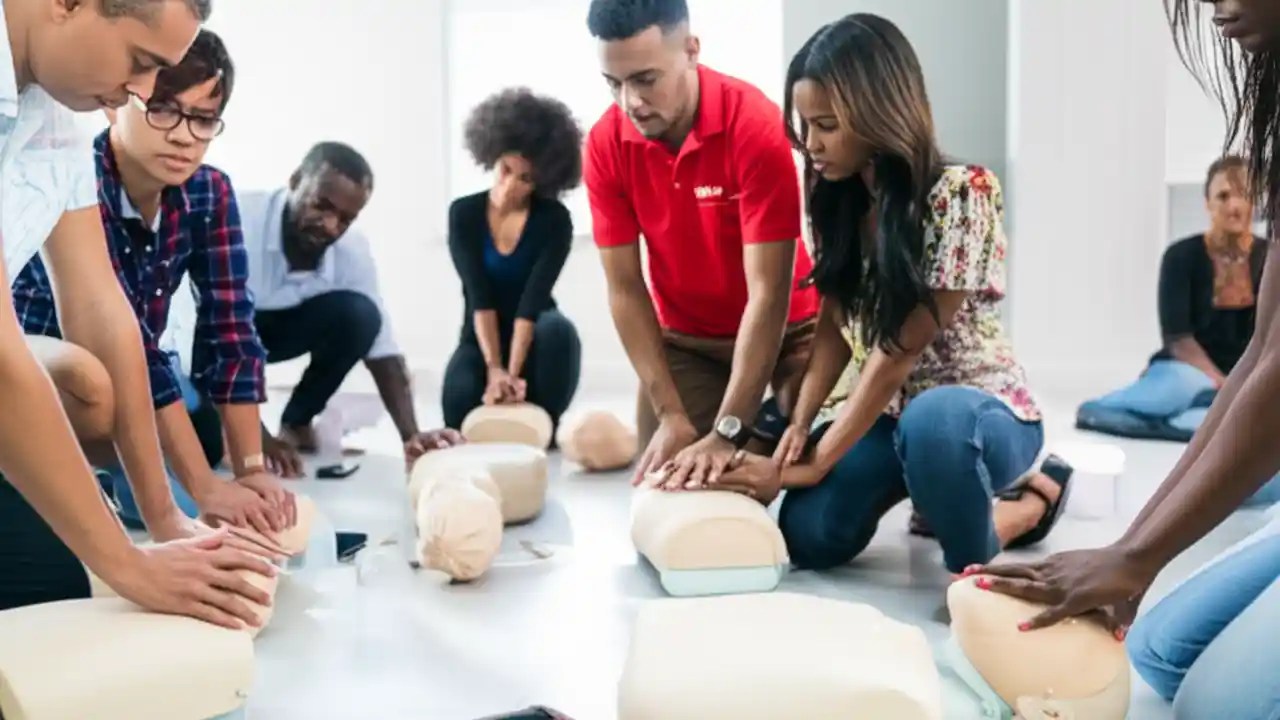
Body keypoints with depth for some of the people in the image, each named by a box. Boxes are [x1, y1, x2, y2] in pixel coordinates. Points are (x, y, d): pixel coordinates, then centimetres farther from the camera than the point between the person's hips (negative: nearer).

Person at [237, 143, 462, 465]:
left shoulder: (353, 252, -20)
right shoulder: (238, 217, -35)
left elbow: (382, 351, -17)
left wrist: (410, 435, -32)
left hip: (274, 328, 4)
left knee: (359, 314, -24)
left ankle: (295, 423, -1)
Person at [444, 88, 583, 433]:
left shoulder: (555, 220, -11)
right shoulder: (464, 214, -7)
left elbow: (534, 300, -20)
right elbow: (479, 298, -17)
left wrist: (512, 372, -30)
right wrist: (495, 369, -29)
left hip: (531, 339, -1)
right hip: (482, 339, 1)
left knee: (557, 328, -36)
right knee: (462, 421, -27)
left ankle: (543, 424, -18)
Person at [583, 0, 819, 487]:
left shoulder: (756, 125, -26)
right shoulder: (605, 144, -15)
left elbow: (767, 291, -28)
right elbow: (624, 288, -12)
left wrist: (726, 432, -34)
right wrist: (670, 416, -19)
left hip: (785, 329, -2)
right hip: (683, 340, 3)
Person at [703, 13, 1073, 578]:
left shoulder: (962, 195, -23)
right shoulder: (838, 199, 0)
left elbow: (900, 350, -24)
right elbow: (834, 324, 0)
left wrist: (815, 463, -23)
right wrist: (800, 423, -17)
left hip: (982, 410, -6)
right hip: (882, 413, 6)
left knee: (932, 419, -42)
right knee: (807, 535, -19)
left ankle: (1027, 500, -8)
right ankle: (918, 475, 12)